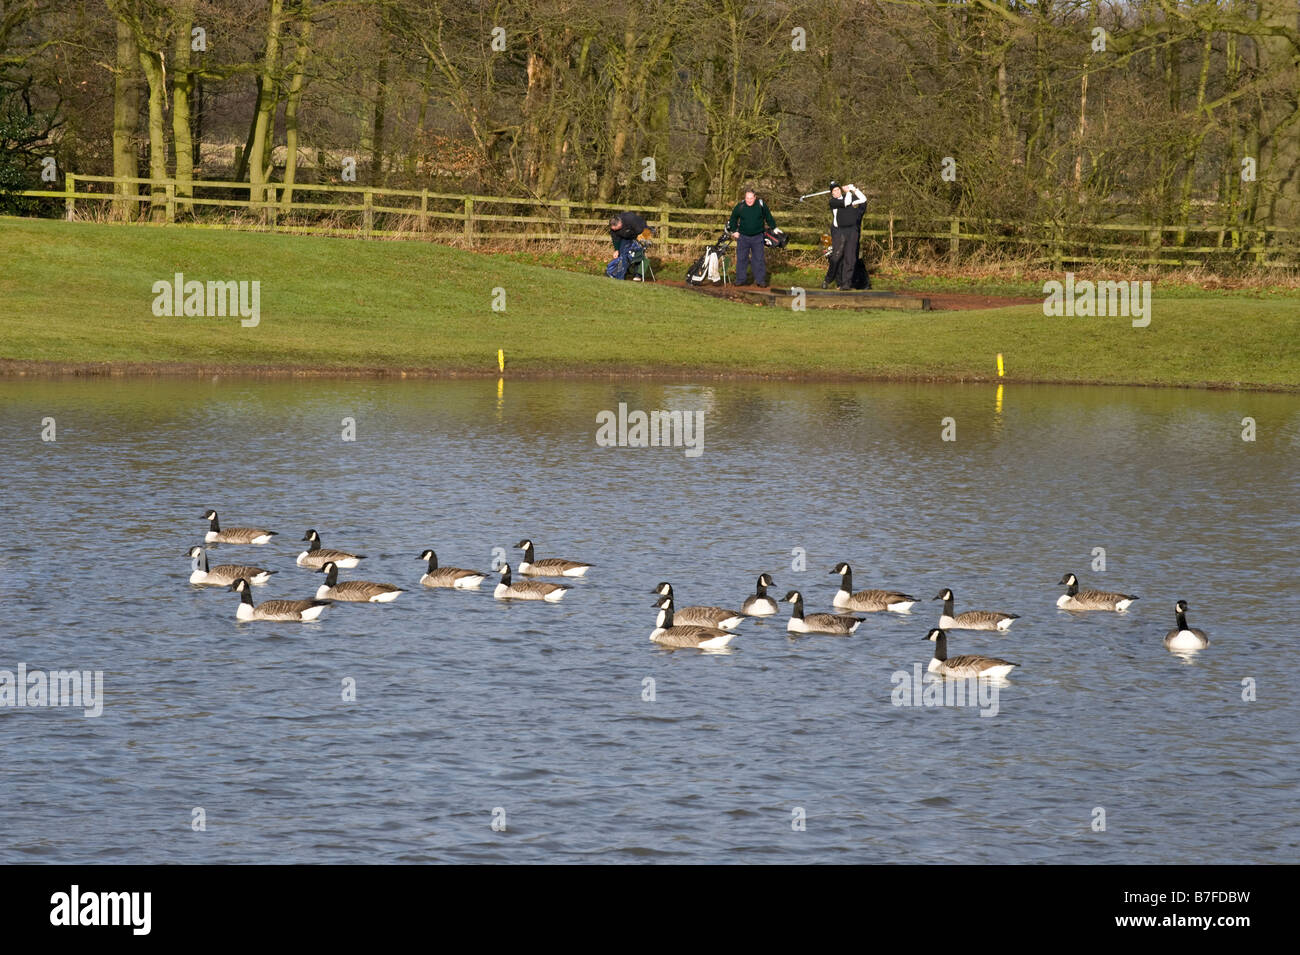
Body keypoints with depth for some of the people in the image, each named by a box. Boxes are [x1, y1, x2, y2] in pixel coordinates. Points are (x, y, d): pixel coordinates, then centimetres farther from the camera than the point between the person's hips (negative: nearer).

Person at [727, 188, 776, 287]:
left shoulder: (761, 205, -5)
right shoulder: (740, 206, -4)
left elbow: (768, 218, 9)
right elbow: (733, 218, 12)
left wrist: (773, 228, 12)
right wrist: (734, 231, 8)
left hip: (757, 237, -1)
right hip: (743, 237, 1)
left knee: (759, 259, 0)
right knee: (741, 259, 2)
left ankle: (760, 280, 4)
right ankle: (741, 279, 10)